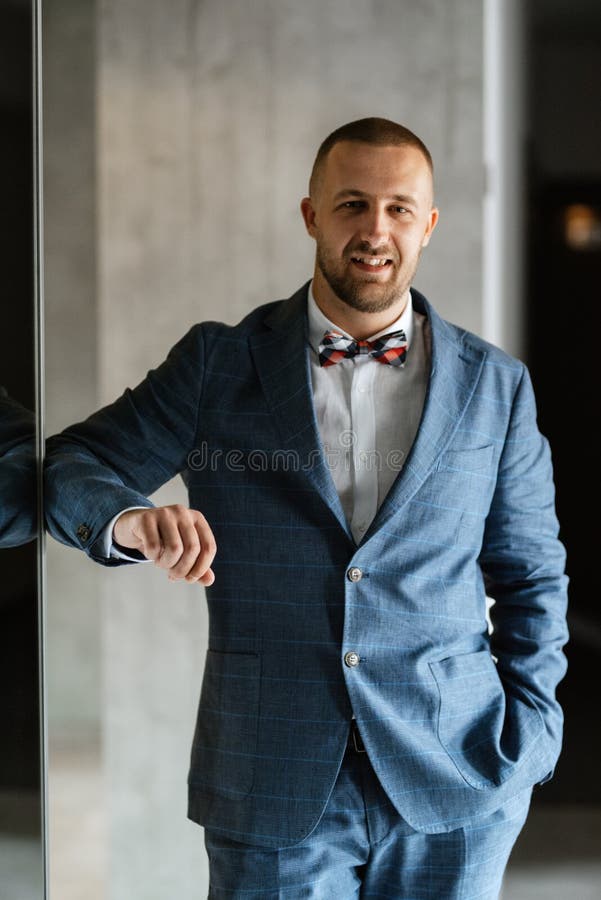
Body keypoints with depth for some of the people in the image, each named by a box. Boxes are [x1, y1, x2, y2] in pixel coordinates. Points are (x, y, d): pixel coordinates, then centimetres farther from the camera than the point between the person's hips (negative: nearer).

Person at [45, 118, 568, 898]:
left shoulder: (496, 387, 5)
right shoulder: (219, 364, 2)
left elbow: (531, 577, 11)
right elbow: (75, 467, 1)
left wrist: (526, 740, 1)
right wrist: (129, 519, -22)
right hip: (275, 796, -1)